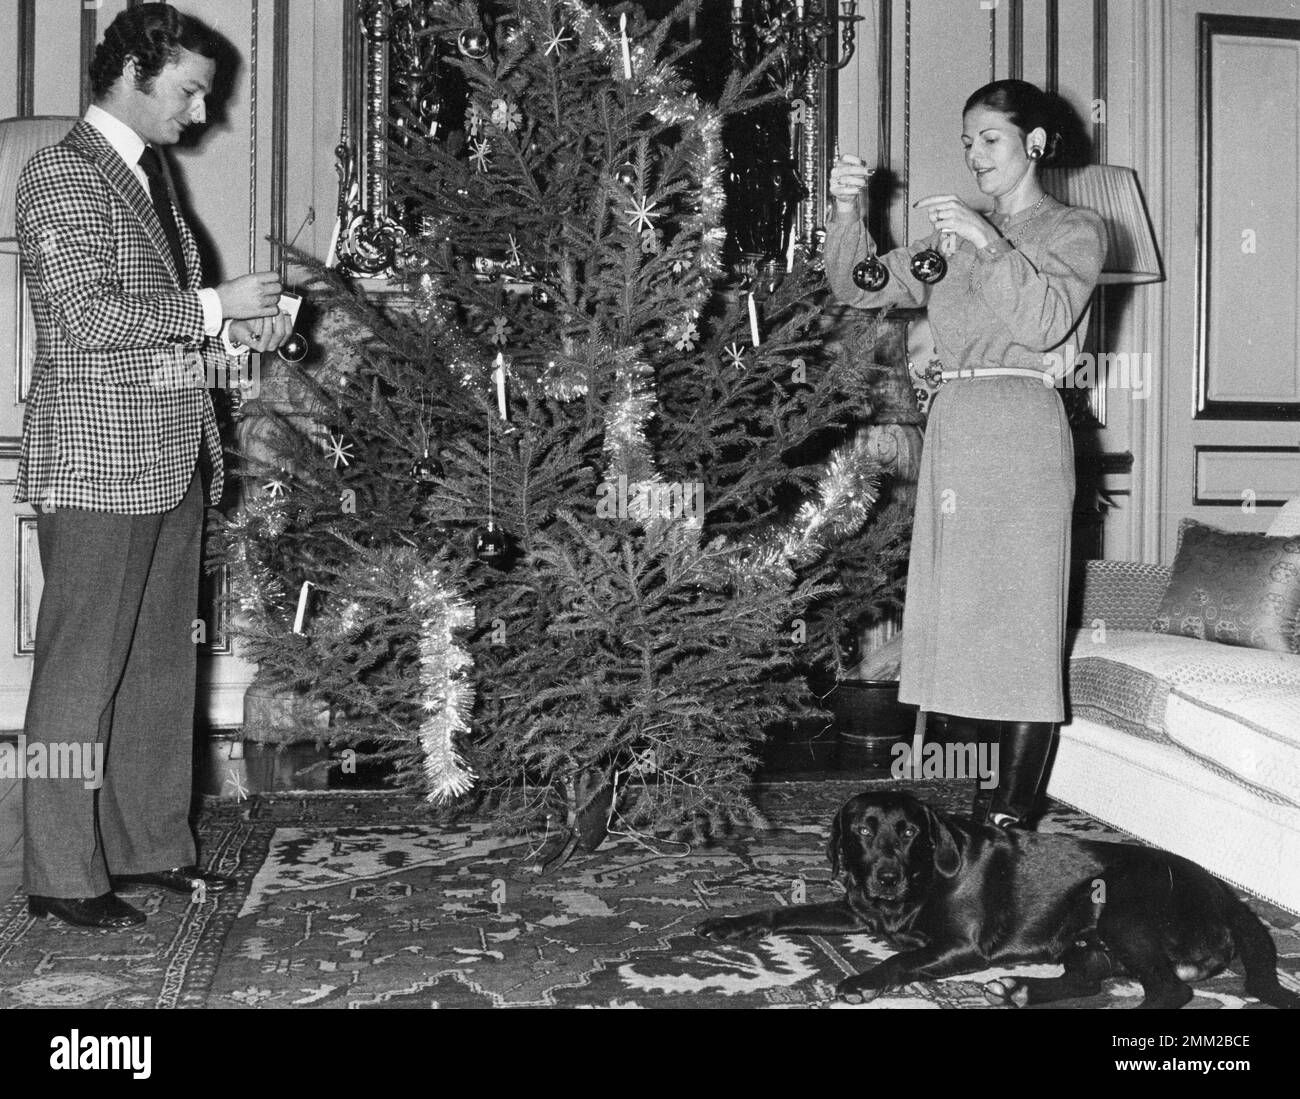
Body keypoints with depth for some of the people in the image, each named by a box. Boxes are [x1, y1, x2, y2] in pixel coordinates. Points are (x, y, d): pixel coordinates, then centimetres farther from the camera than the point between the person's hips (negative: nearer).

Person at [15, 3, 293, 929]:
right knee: (82, 672, -1)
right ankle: (63, 876, 8)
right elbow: (89, 316, -20)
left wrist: (241, 332, 8)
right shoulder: (64, 175, -8)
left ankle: (151, 844, 23)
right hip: (98, 466, -8)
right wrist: (214, 307, -15)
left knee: (163, 665, 12)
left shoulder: (152, 171, 18)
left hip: (174, 461, 9)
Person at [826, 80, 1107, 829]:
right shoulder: (958, 235, 21)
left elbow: (1045, 323, -13)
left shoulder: (1075, 230, 6)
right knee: (958, 619, 6)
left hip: (1022, 433, -6)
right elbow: (860, 288, 13)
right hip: (952, 429, 6)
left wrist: (988, 243, -17)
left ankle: (1011, 816, -1)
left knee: (1021, 623, -5)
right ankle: (1010, 786, 16)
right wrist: (849, 213, -1)